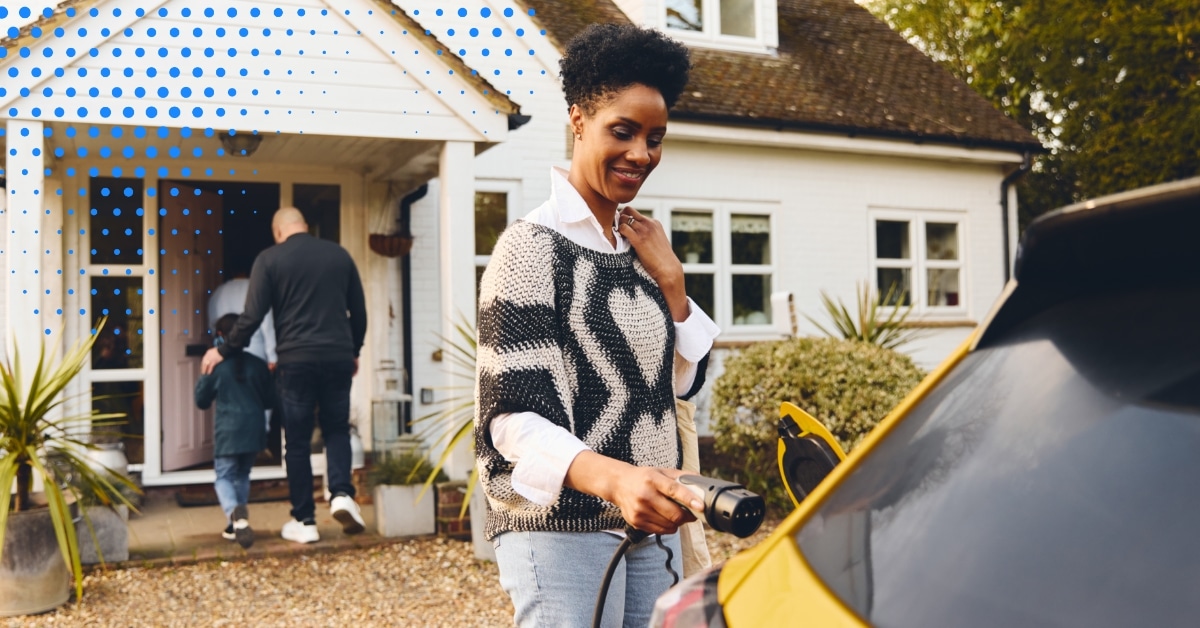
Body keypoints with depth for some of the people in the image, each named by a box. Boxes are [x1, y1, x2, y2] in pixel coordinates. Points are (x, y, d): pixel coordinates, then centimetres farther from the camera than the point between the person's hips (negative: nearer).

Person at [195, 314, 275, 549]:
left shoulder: (216, 366, -7)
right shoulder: (258, 365, -1)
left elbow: (202, 401, 3)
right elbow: (269, 400, 7)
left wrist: (202, 379, 17)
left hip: (227, 431, -3)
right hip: (253, 430, 3)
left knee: (224, 477, 3)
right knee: (242, 475, 18)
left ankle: (235, 512, -27)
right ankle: (235, 526, 20)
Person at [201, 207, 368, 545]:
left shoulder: (270, 259, 0)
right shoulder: (339, 254, 9)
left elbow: (252, 317, -4)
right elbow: (359, 311, 12)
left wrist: (224, 351, 9)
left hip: (296, 360, -2)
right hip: (339, 358, 2)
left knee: (297, 441, 8)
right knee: (337, 429, 17)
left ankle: (304, 522, 12)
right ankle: (341, 494, -5)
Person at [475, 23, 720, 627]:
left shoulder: (637, 243, 11)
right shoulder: (533, 244, -12)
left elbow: (681, 381, 13)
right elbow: (514, 415, -19)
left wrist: (669, 278, -1)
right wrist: (613, 478, -36)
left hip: (649, 526, 7)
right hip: (560, 526, -7)